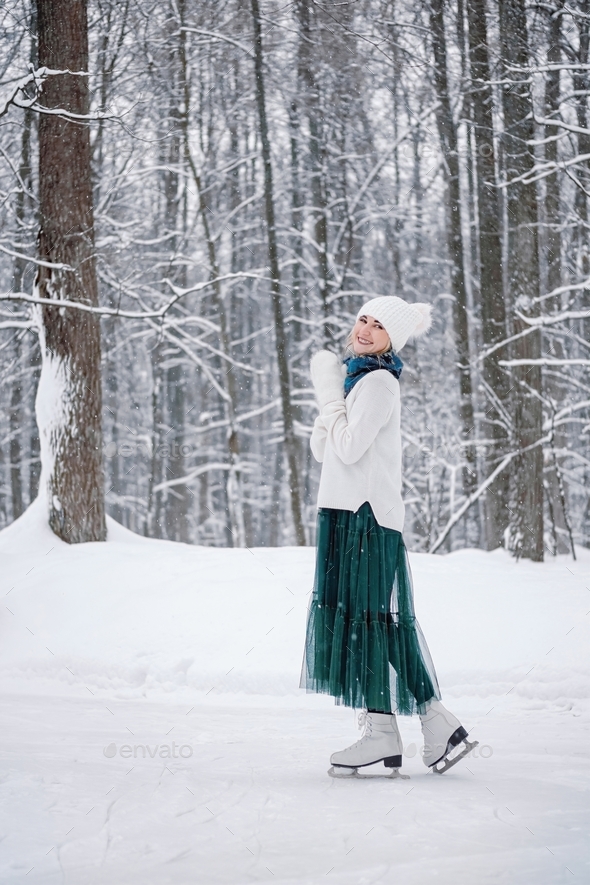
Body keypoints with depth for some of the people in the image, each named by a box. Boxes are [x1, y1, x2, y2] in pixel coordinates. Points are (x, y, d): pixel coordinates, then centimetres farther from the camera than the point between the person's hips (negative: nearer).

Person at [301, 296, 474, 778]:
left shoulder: (378, 382, -9)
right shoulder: (354, 377, 19)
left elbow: (349, 448, -17)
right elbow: (322, 450, 16)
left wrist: (330, 393, -6)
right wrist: (330, 394, 2)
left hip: (367, 516, -9)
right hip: (346, 512, 9)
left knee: (366, 617, -9)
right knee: (359, 620, 7)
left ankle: (382, 733, -6)